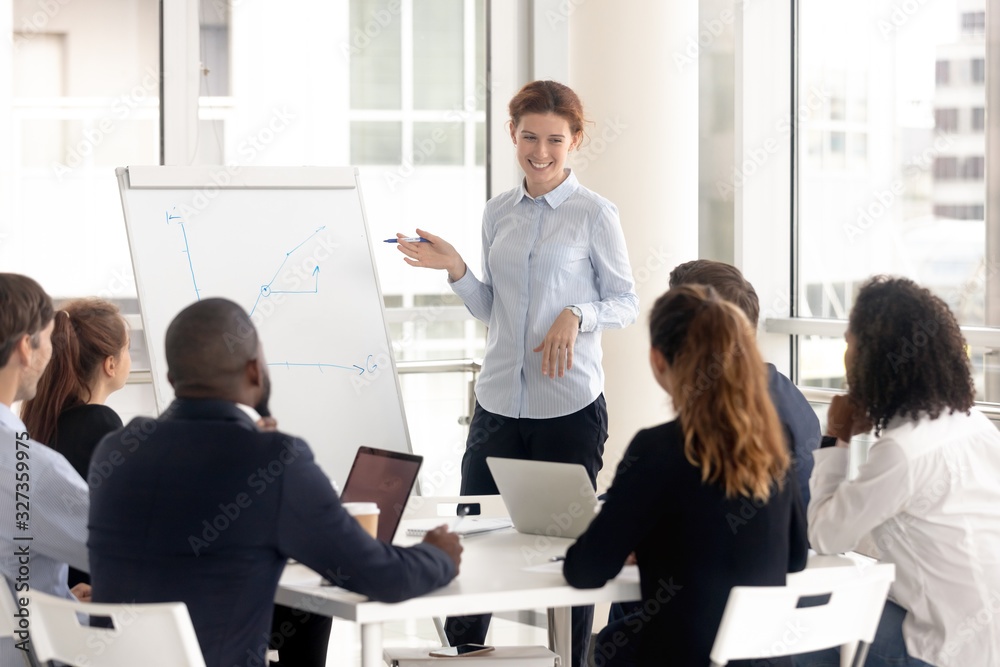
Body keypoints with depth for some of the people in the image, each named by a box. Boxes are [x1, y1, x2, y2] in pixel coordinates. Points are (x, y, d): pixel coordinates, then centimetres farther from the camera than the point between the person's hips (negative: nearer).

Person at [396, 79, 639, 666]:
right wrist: (455, 270, 2)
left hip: (571, 406, -4)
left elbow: (627, 303, 1)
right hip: (499, 403, 4)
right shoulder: (499, 212, 11)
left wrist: (576, 316, -15)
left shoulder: (594, 214, -3)